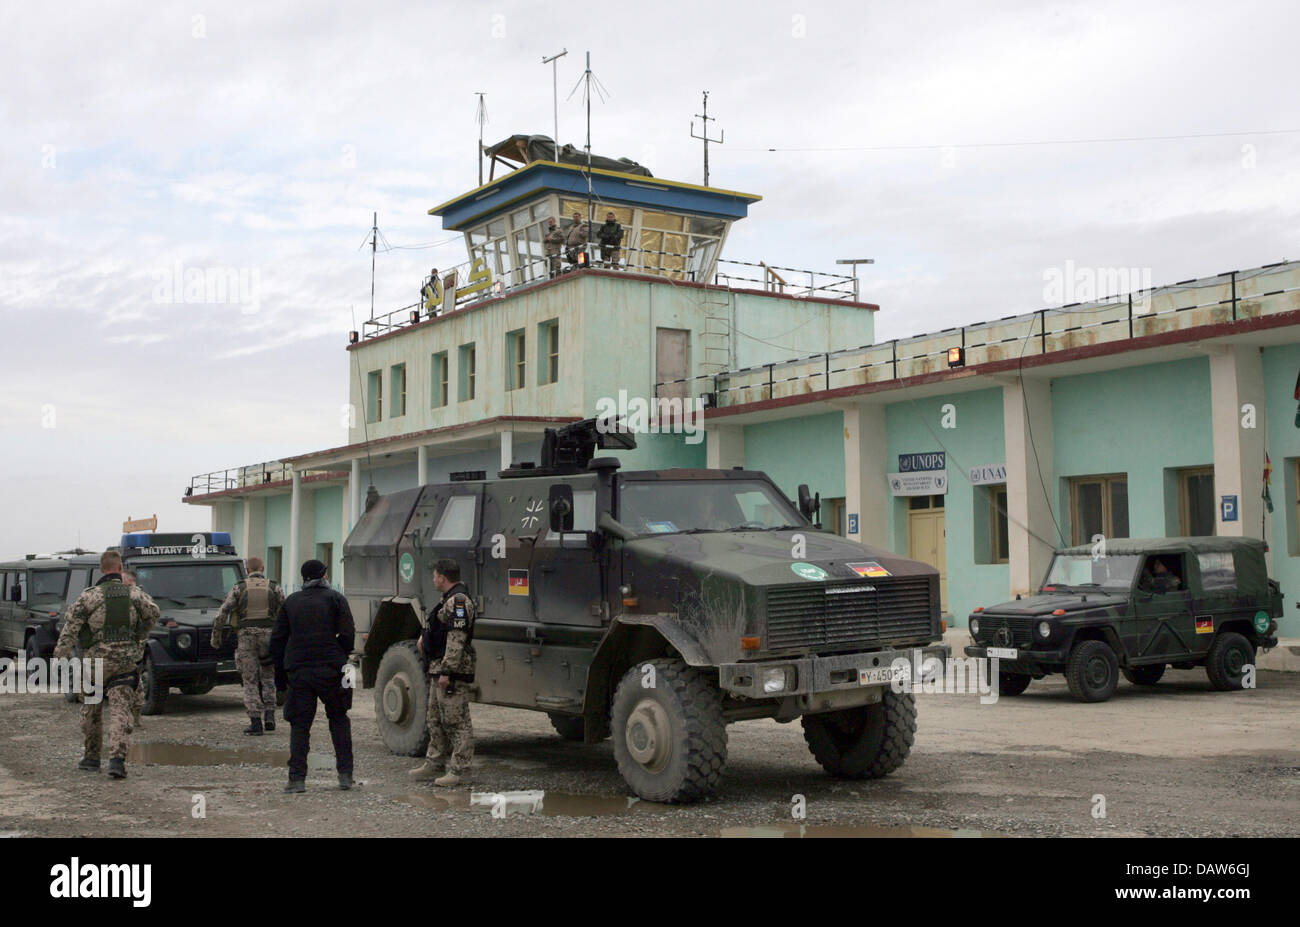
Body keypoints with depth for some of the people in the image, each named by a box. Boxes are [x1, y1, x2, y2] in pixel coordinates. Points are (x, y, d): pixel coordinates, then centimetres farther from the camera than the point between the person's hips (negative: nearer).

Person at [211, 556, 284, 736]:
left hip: (246, 636, -1)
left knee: (250, 680, 7)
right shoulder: (274, 587, 6)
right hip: (268, 635, 1)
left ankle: (255, 723, 2)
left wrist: (215, 636, 8)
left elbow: (222, 614, -2)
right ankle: (269, 716, 7)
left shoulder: (239, 588, 4)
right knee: (268, 676, 19)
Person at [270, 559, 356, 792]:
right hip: (330, 669, -2)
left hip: (298, 670, 2)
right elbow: (347, 634, -6)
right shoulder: (335, 598, 3)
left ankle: (297, 779, -2)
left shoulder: (290, 602, 12)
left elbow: (277, 639, 11)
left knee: (299, 724, 6)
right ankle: (345, 774, 9)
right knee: (338, 720, 12)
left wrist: (280, 672, 15)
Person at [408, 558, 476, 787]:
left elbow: (456, 639, -23)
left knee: (456, 721, -6)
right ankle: (435, 763, 26)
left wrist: (447, 671, -25)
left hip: (452, 671, -11)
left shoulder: (459, 601, -16)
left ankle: (459, 769, -3)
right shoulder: (450, 600, 18)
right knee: (435, 720, 18)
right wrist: (425, 636, 21)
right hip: (438, 668, 11)